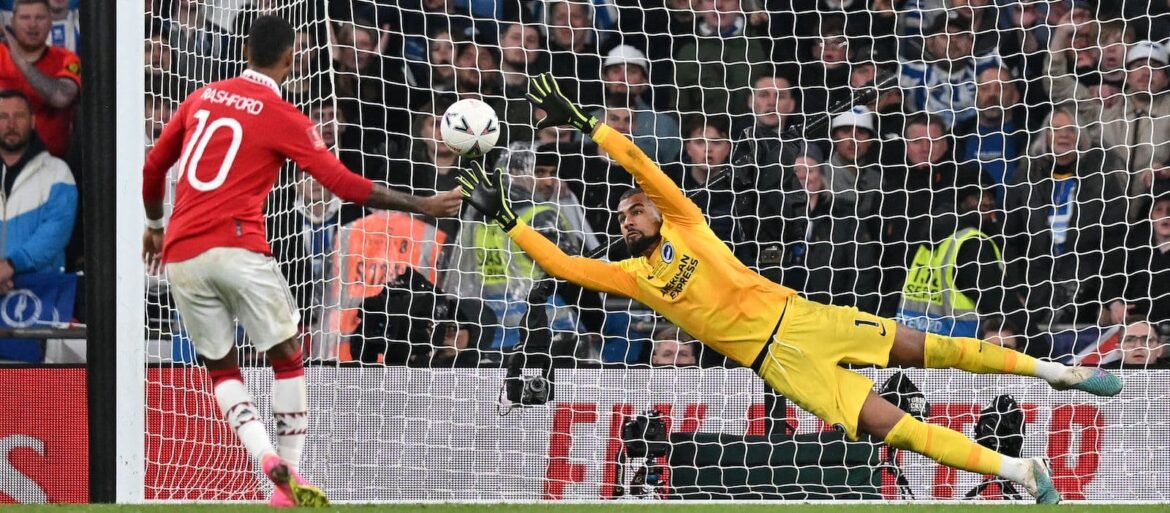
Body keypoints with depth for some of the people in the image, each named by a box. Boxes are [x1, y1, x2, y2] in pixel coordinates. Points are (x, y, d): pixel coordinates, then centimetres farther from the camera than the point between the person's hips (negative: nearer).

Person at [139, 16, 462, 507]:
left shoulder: (202, 98, 14)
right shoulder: (283, 118, 0)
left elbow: (153, 166, 22)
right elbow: (346, 184, -3)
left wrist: (154, 223, 39)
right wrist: (422, 205, 4)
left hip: (180, 256, 4)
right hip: (238, 247, -4)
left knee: (221, 369, 13)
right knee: (287, 357, 10)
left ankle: (270, 461, -9)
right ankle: (290, 478, 3)